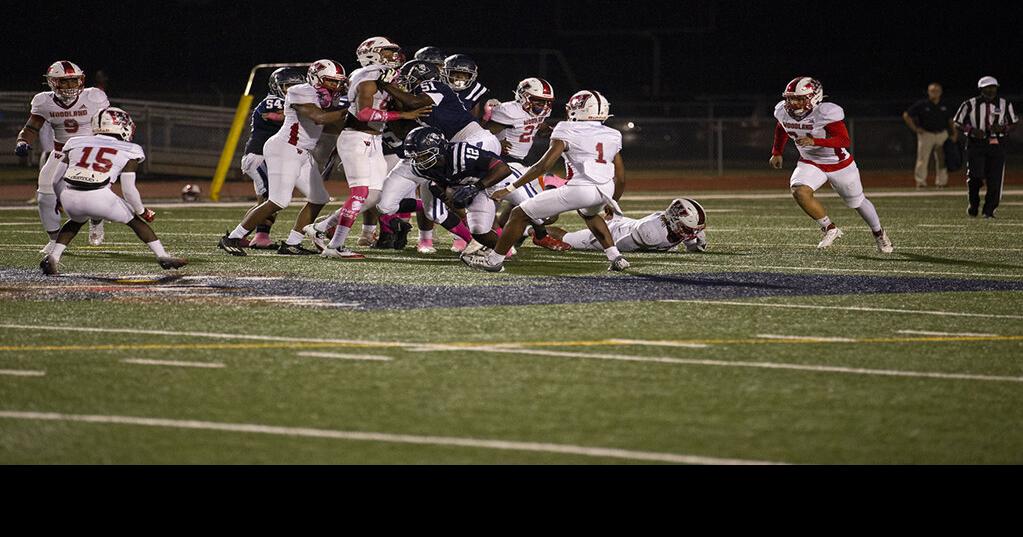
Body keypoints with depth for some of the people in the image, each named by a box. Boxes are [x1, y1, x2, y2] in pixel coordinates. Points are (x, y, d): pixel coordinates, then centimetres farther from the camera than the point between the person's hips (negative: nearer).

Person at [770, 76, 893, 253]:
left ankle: (878, 233, 43)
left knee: (857, 202, 14)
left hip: (839, 164, -4)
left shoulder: (826, 113, -32)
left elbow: (845, 141, -34)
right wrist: (776, 153, 17)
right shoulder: (783, 111, -13)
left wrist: (815, 141, -44)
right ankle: (830, 229, -5)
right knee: (799, 192, -25)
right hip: (811, 164, 4)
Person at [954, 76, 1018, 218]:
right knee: (976, 177, -12)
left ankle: (989, 210, 10)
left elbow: (1014, 123, 14)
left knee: (995, 180, -4)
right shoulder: (970, 104, 0)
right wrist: (972, 130, -13)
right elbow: (958, 123, 5)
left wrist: (1003, 128, -8)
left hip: (997, 145, 2)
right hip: (976, 144, -2)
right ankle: (973, 203, 16)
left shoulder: (1004, 104, 6)